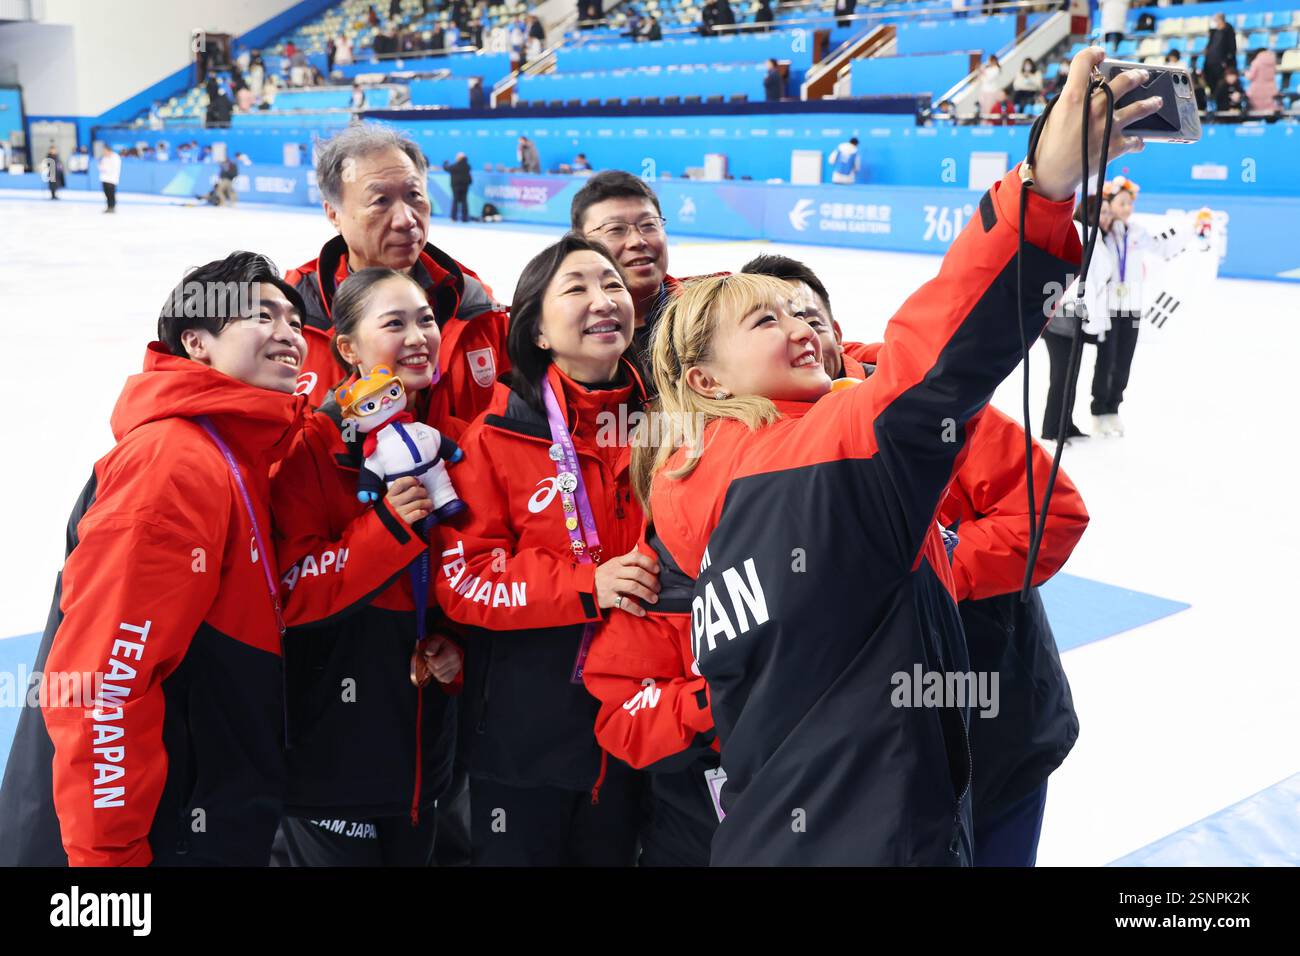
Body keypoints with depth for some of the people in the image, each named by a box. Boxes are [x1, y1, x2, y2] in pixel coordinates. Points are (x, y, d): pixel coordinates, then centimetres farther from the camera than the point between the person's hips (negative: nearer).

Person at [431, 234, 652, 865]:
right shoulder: (496, 436, -10)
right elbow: (460, 577, -14)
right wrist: (585, 585, -24)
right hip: (522, 727, -3)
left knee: (615, 852, 21)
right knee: (517, 852, 14)